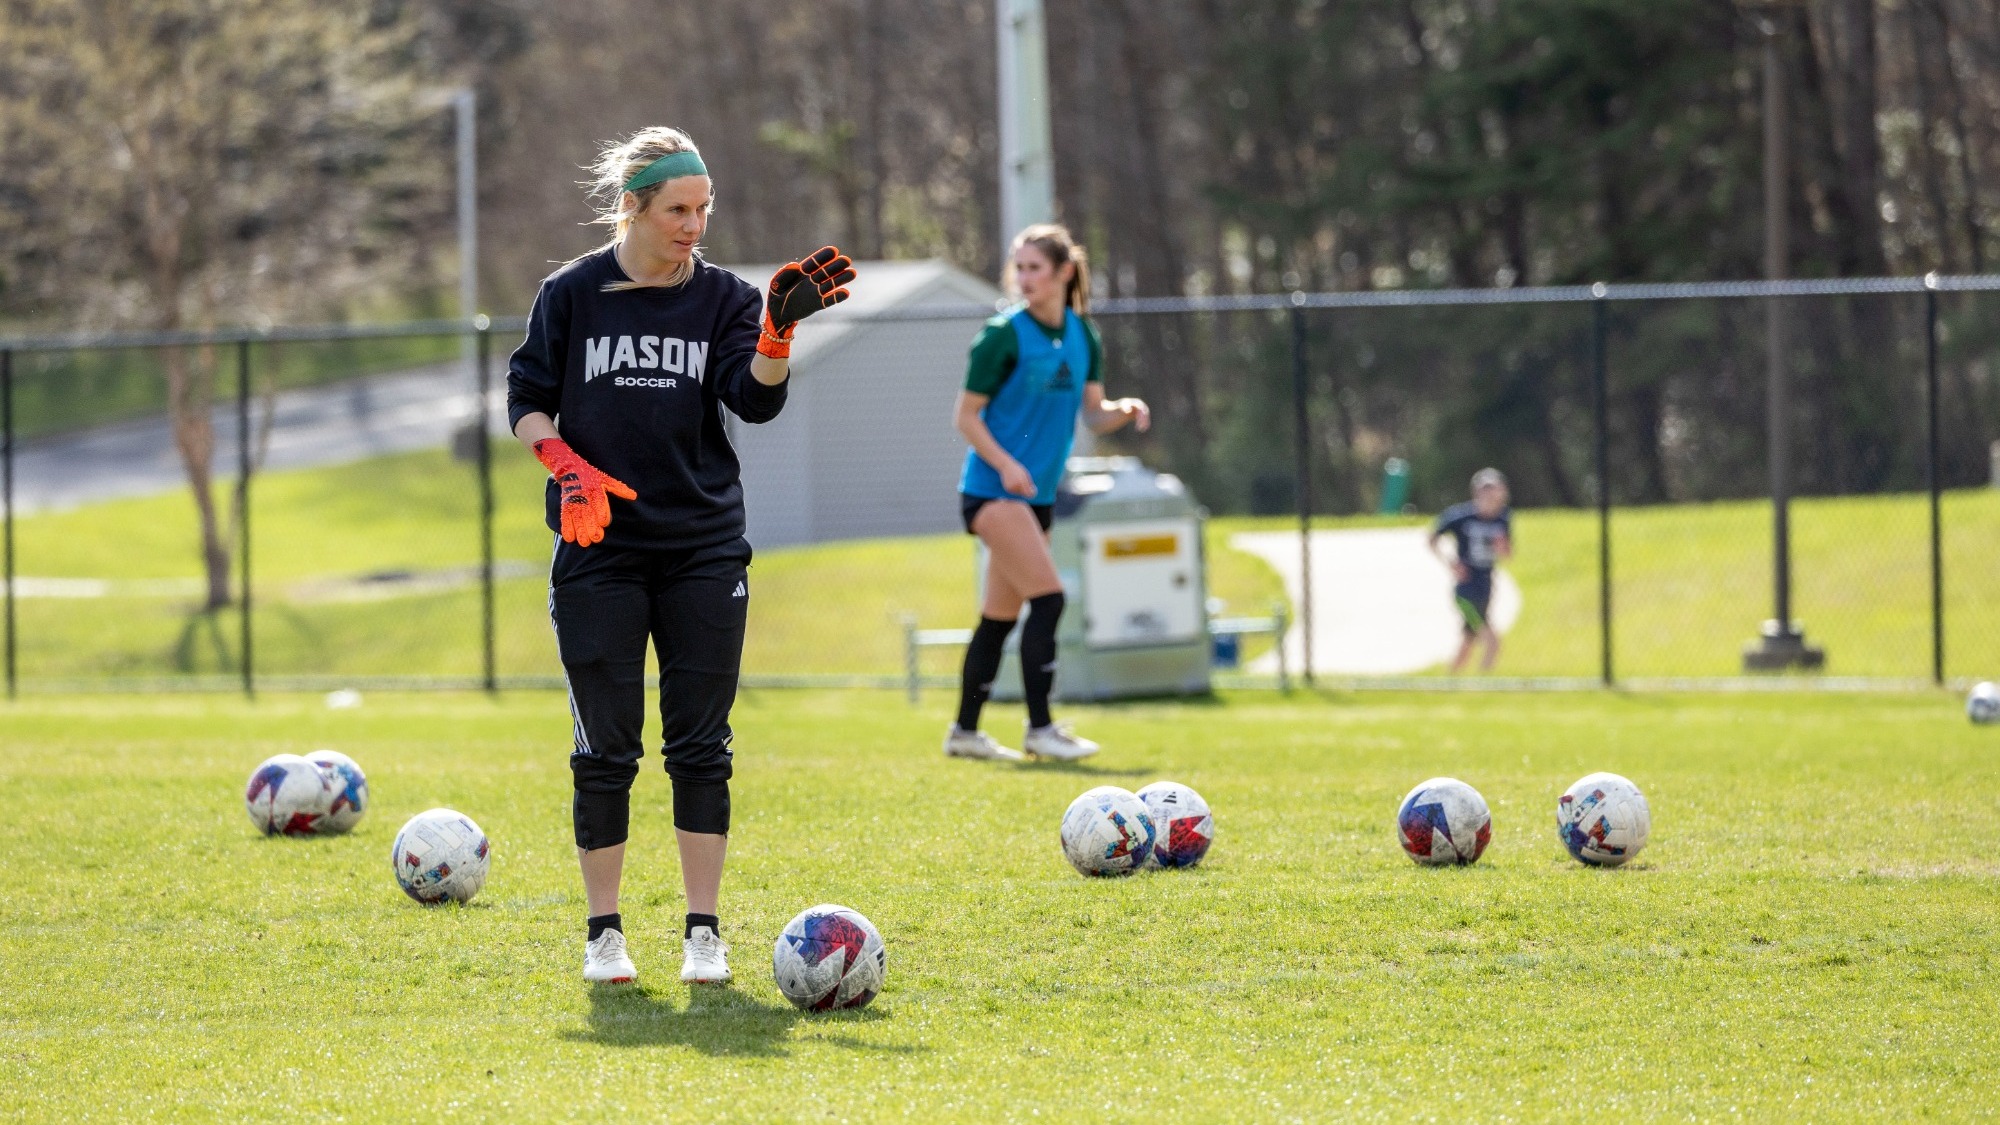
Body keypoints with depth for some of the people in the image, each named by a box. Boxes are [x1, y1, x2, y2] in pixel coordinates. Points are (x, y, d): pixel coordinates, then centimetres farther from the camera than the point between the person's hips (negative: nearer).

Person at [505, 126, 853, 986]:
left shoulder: (724, 298, 4)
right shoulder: (572, 295, 1)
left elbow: (755, 400, -9)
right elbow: (526, 400, 5)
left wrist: (778, 330, -26)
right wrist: (568, 469, -11)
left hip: (705, 551, 1)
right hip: (598, 554, -1)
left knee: (700, 745, 1)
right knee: (605, 748, 0)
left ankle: (704, 932, 6)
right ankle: (603, 931, 10)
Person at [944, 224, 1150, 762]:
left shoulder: (1083, 338, 7)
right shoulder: (1004, 335, -11)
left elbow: (1094, 413, 9)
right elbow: (967, 415, -8)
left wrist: (1124, 410, -13)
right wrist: (1006, 464, -22)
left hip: (1037, 494, 7)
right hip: (993, 490, -7)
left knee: (1001, 615, 10)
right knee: (1048, 597, -16)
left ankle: (965, 732, 19)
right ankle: (1039, 728, -13)